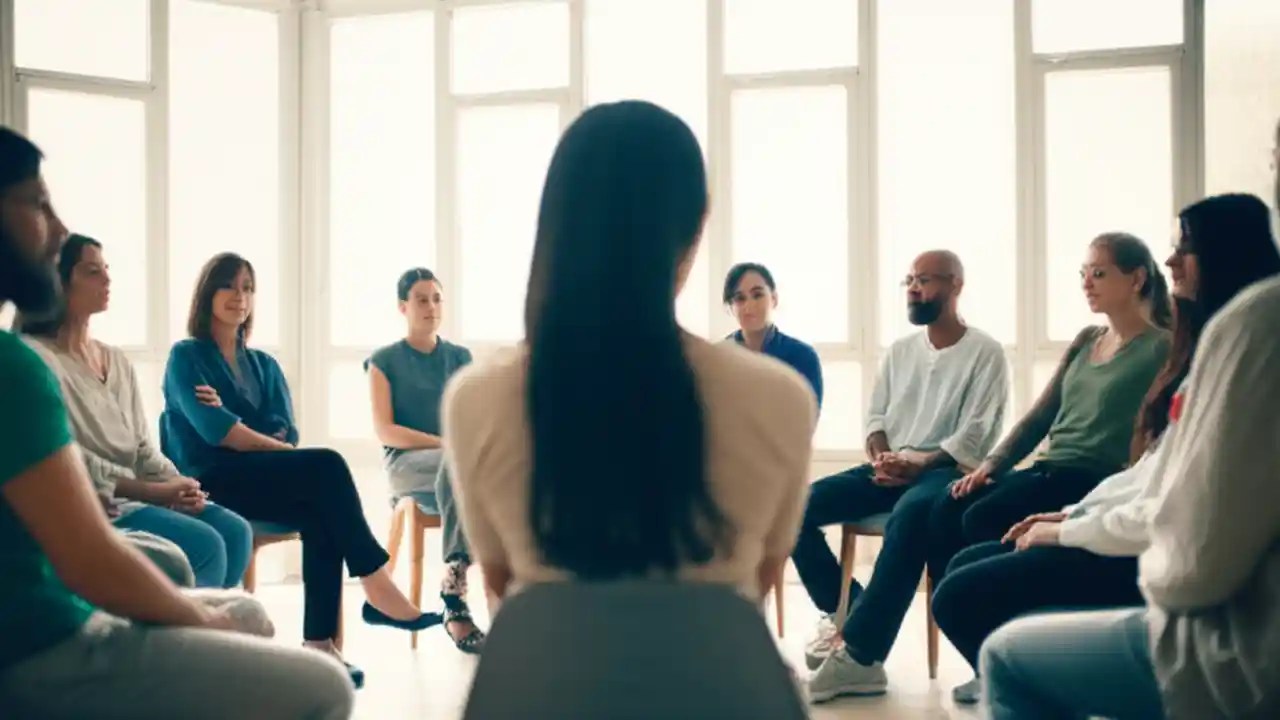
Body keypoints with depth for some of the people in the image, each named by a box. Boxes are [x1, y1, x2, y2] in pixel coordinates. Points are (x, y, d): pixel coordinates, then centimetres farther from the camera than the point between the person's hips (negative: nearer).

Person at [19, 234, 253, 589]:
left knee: (234, 530, -14)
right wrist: (151, 491, -20)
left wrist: (176, 486, -8)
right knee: (204, 545, -25)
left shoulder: (118, 362, 17)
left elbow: (141, 446, 14)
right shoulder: (37, 358, -8)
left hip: (135, 497, 8)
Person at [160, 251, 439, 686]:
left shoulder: (265, 366, 21)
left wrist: (232, 422, -11)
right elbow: (213, 430, -11)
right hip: (210, 483, -5)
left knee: (320, 515, -30)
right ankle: (375, 586, -27)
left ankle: (319, 643, -35)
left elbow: (287, 434, 6)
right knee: (325, 466, -28)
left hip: (264, 478, 5)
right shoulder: (186, 357, 5)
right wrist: (277, 448, -7)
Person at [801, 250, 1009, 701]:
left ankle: (857, 653, -39)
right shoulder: (899, 350, 18)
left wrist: (918, 464, -20)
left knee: (909, 517, -41)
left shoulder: (985, 352, -1)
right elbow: (876, 415, 16)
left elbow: (976, 436, -9)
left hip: (946, 471, -6)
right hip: (892, 470, 7)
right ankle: (841, 611, -7)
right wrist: (881, 457, -6)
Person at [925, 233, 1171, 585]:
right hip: (1049, 469, 7)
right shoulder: (1086, 340, 19)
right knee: (947, 510, -15)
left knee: (981, 519, -26)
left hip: (1094, 480, -7)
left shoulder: (1161, 349, -3)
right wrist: (991, 464, 3)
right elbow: (1040, 416, 17)